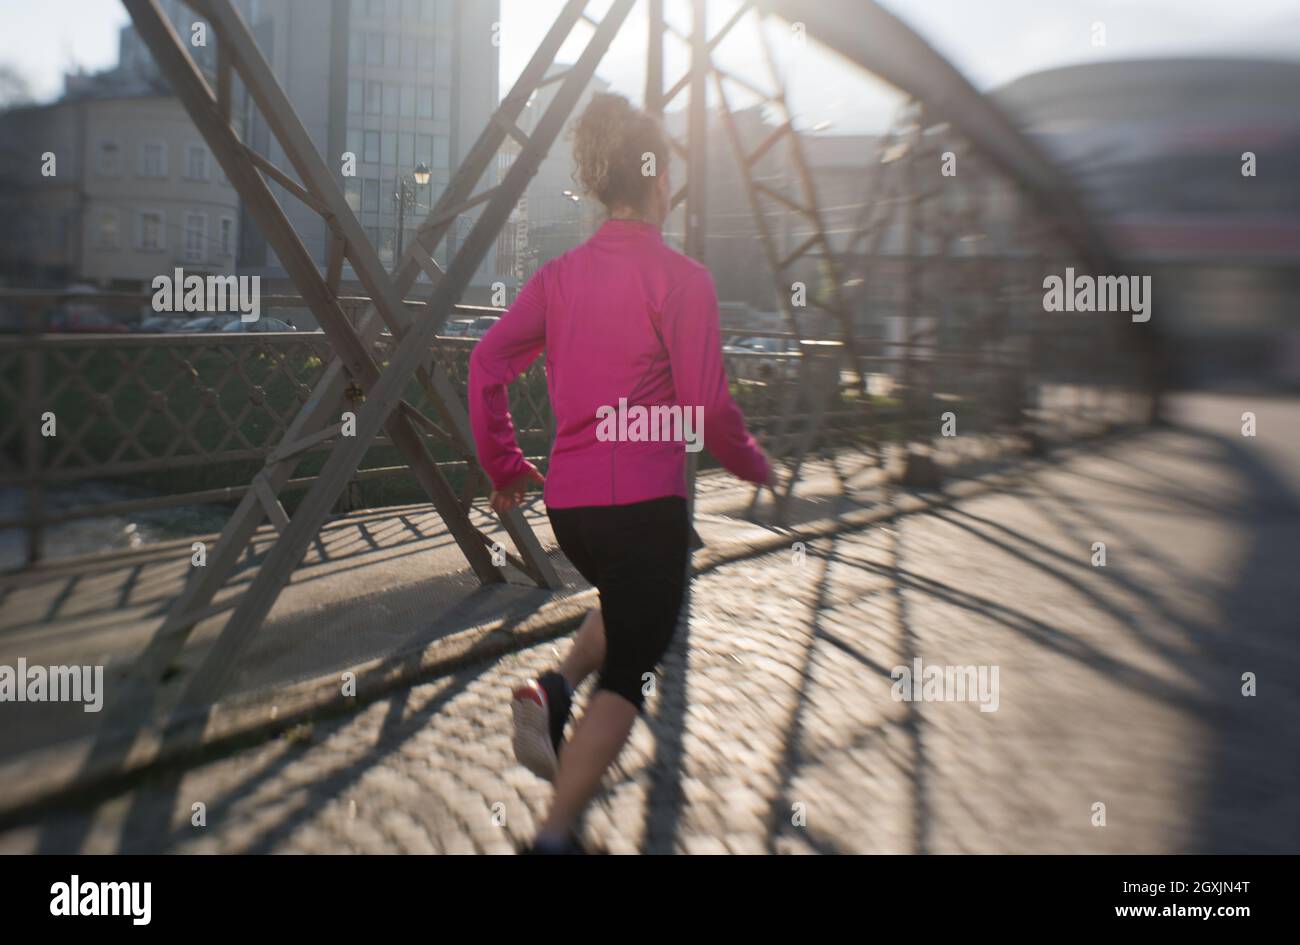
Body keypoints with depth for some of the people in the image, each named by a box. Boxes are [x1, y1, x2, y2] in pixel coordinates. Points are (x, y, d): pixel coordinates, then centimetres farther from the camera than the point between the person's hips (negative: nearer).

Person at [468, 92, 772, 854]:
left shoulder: (559, 275, 6)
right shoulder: (681, 278, -9)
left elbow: (489, 364, 1)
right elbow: (708, 404, -12)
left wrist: (504, 466, 11)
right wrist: (755, 464, 6)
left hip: (567, 499, 6)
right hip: (645, 503, -6)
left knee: (630, 608, 33)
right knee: (628, 672, 6)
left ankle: (553, 692, 10)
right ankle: (557, 834, 5)